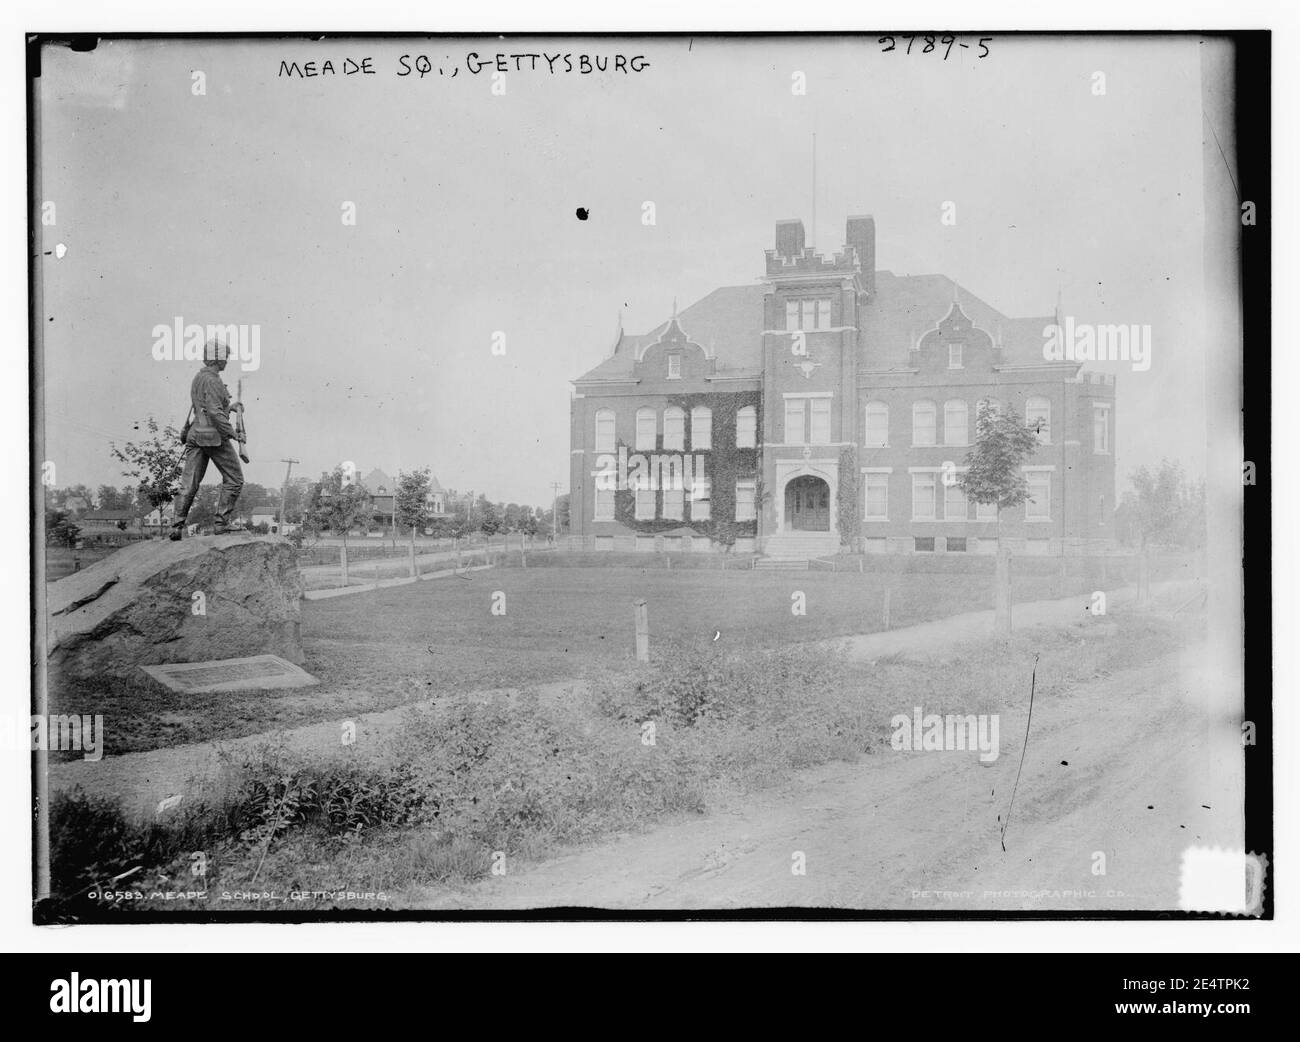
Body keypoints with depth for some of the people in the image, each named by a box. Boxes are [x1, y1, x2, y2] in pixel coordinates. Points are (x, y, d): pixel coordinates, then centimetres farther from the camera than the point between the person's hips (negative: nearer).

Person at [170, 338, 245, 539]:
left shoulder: (198, 378, 16)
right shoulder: (211, 380, -13)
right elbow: (214, 412, -21)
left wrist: (231, 407, 32)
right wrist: (232, 432, -17)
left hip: (195, 434, 9)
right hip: (213, 435, -8)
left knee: (189, 484, 5)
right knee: (234, 479, 3)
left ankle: (177, 526, -1)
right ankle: (221, 523, -1)